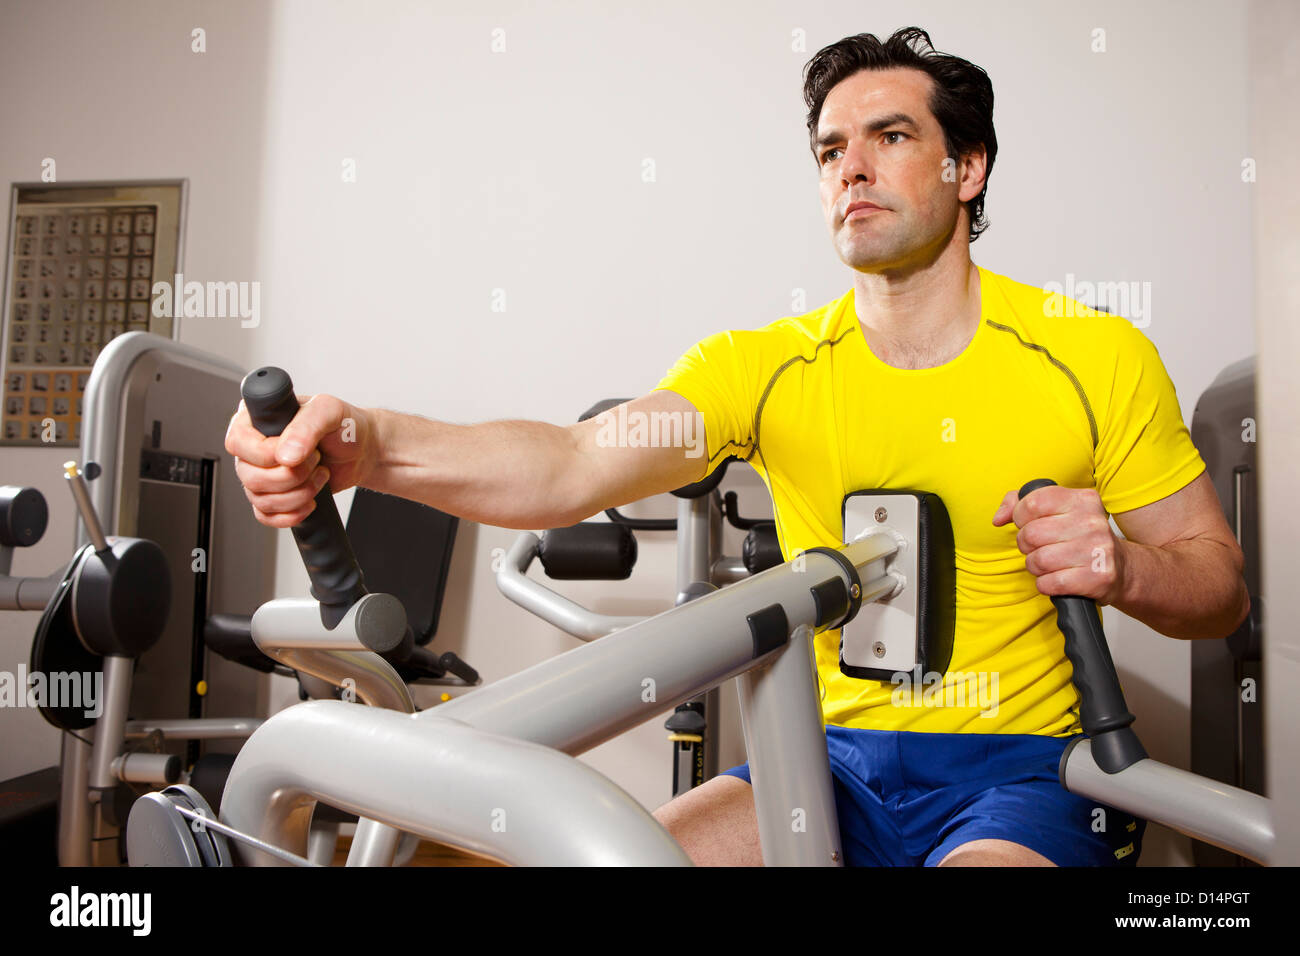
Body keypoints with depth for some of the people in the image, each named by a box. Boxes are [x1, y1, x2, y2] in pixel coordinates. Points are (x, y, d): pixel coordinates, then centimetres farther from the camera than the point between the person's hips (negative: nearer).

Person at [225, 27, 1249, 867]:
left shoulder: (1097, 356, -3)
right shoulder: (766, 363, -3)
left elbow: (1222, 586, 4)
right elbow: (577, 463, -20)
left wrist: (1123, 567, -19)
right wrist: (373, 442, -38)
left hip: (1021, 769, -1)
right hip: (829, 756, 2)